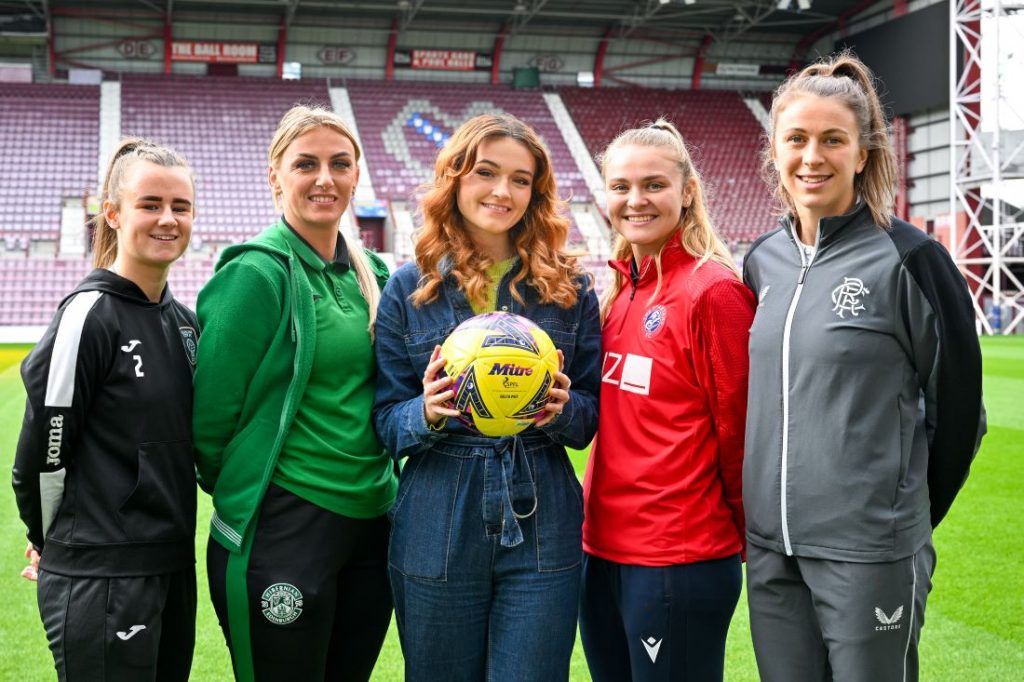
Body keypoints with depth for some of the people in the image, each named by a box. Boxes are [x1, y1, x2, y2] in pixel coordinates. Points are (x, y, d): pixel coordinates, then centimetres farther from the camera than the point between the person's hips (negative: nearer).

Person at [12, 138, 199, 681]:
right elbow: (41, 453, -10)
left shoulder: (183, 320, 9)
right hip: (99, 580, -7)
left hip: (173, 568, 7)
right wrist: (51, 544, 1)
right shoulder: (88, 315, -13)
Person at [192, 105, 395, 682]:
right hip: (282, 529, -6)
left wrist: (380, 486, 13)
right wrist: (242, 495, 0)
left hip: (372, 521, 7)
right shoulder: (258, 274, -13)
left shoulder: (372, 273, 8)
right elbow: (212, 415, -11)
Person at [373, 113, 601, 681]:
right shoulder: (410, 288, 2)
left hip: (542, 533, 0)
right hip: (436, 537, 0)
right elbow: (387, 420, 1)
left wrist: (562, 409, -15)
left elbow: (593, 413, 6)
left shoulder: (568, 289, 4)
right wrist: (428, 414, -19)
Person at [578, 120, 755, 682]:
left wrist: (755, 544, -2)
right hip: (602, 547, 7)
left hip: (681, 558, -7)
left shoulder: (715, 290, -13)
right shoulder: (618, 289, 10)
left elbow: (739, 433, -9)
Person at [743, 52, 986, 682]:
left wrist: (908, 519, 5)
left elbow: (958, 404, -3)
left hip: (869, 554, -5)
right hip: (771, 547, 5)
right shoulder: (762, 261, 6)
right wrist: (771, 504, 15)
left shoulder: (907, 258, -10)